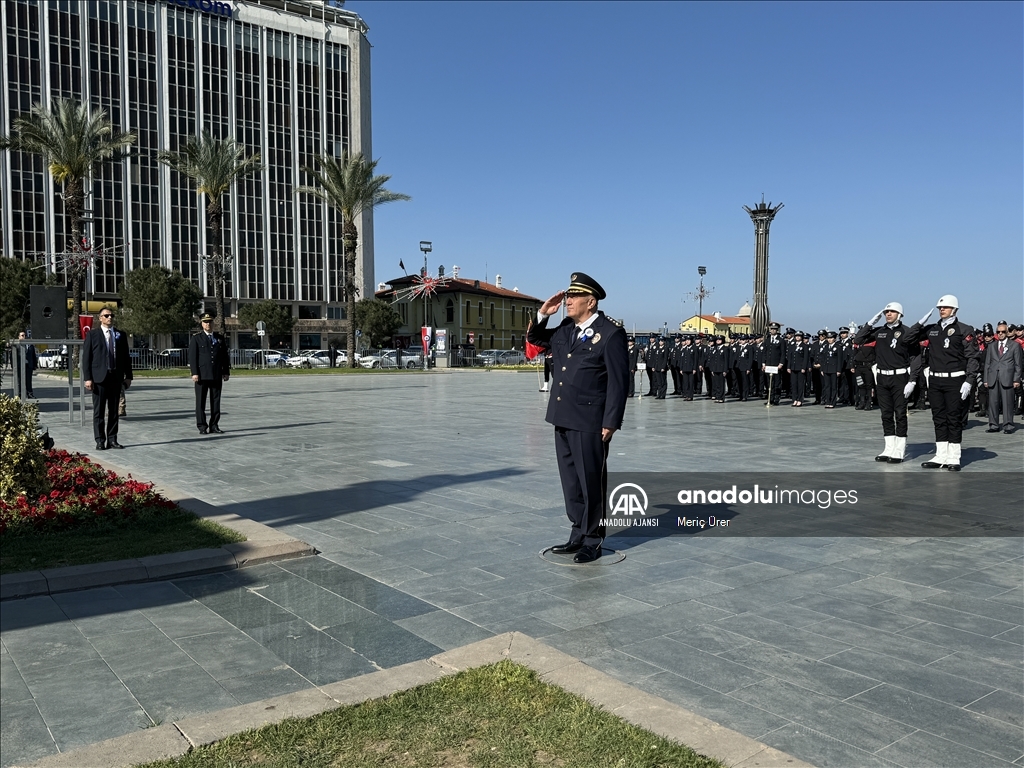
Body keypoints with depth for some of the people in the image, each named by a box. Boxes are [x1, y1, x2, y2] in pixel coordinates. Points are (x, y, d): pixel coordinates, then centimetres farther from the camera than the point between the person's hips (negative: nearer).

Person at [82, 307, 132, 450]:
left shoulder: (121, 335, 11)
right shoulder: (92, 335, 2)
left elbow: (126, 357, 13)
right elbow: (86, 358, -2)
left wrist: (128, 376, 7)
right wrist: (87, 378, -9)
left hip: (116, 378, 3)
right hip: (99, 378, -3)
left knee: (114, 411, 7)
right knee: (99, 411, 0)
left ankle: (112, 439, 13)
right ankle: (100, 441, 5)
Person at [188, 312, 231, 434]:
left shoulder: (219, 338, 13)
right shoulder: (196, 339, 3)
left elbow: (225, 356, 13)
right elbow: (192, 357, -3)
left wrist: (226, 372, 7)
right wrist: (194, 373, -12)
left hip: (217, 375, 3)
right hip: (202, 375, -3)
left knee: (216, 401, 5)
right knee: (200, 402, 0)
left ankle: (214, 425, 11)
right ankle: (202, 427, 5)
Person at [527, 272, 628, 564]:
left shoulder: (610, 333, -11)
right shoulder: (565, 329, 10)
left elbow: (618, 382, -13)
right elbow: (534, 338, 26)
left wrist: (610, 423, -16)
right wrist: (543, 314, 7)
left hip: (589, 422, -7)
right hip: (563, 419, 8)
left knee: (591, 482, 3)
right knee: (571, 481, 14)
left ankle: (593, 540, 16)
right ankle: (578, 534, 26)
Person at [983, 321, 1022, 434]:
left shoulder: (1015, 345, 9)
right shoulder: (991, 346, 18)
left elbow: (1018, 364, 5)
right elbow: (987, 364, 16)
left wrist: (1016, 379, -4)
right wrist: (986, 379, 8)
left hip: (1007, 378, -3)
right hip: (993, 378, 3)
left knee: (1007, 403, -3)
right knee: (993, 402, 2)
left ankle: (1008, 426, 1)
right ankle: (993, 425, 8)